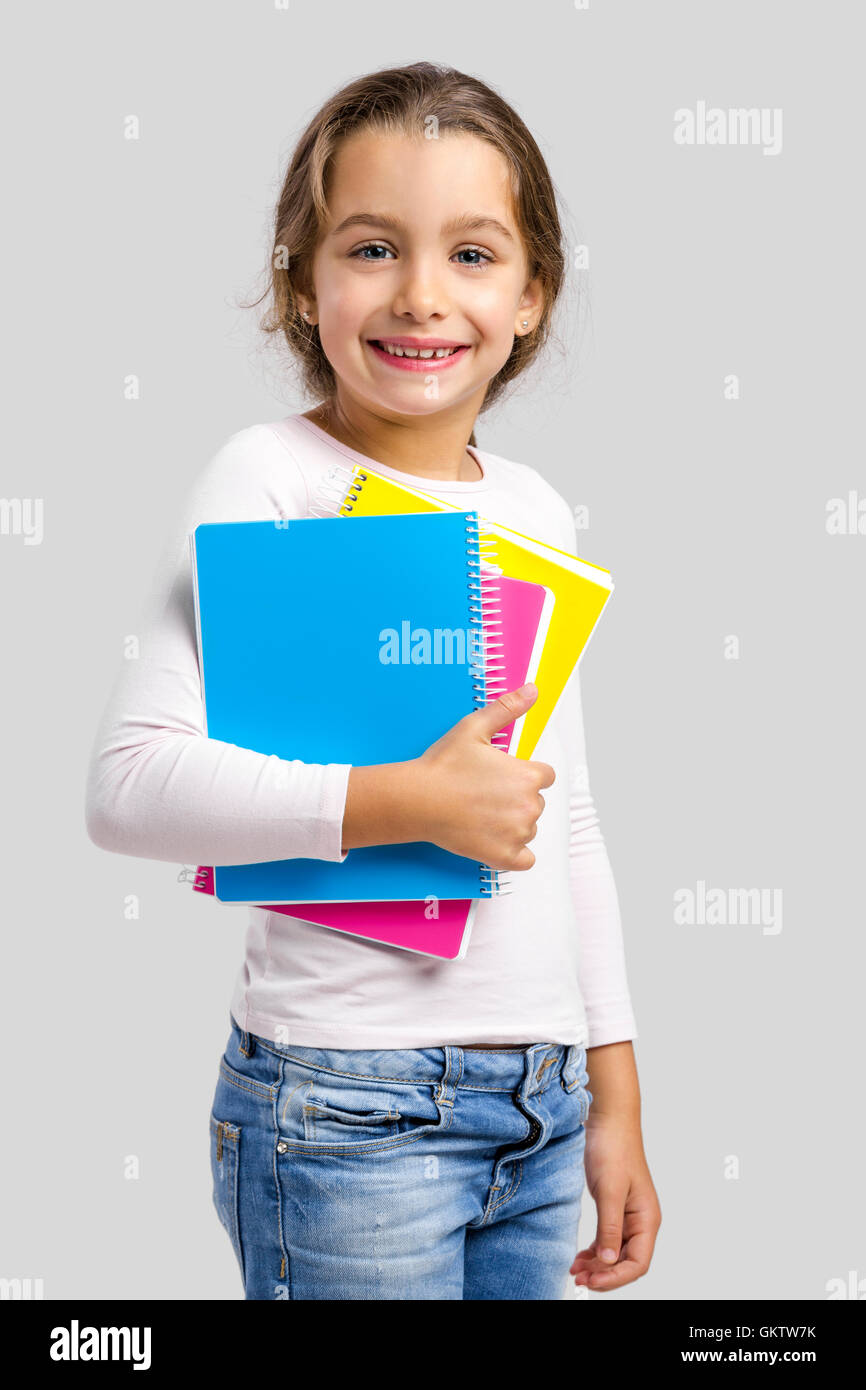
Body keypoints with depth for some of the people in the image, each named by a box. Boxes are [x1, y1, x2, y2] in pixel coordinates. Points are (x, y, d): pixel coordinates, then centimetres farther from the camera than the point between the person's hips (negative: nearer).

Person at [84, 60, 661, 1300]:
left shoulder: (537, 510, 8)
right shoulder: (272, 481, -10)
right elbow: (126, 784, -19)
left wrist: (614, 1098, 14)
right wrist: (409, 801, -23)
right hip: (351, 1111, -5)